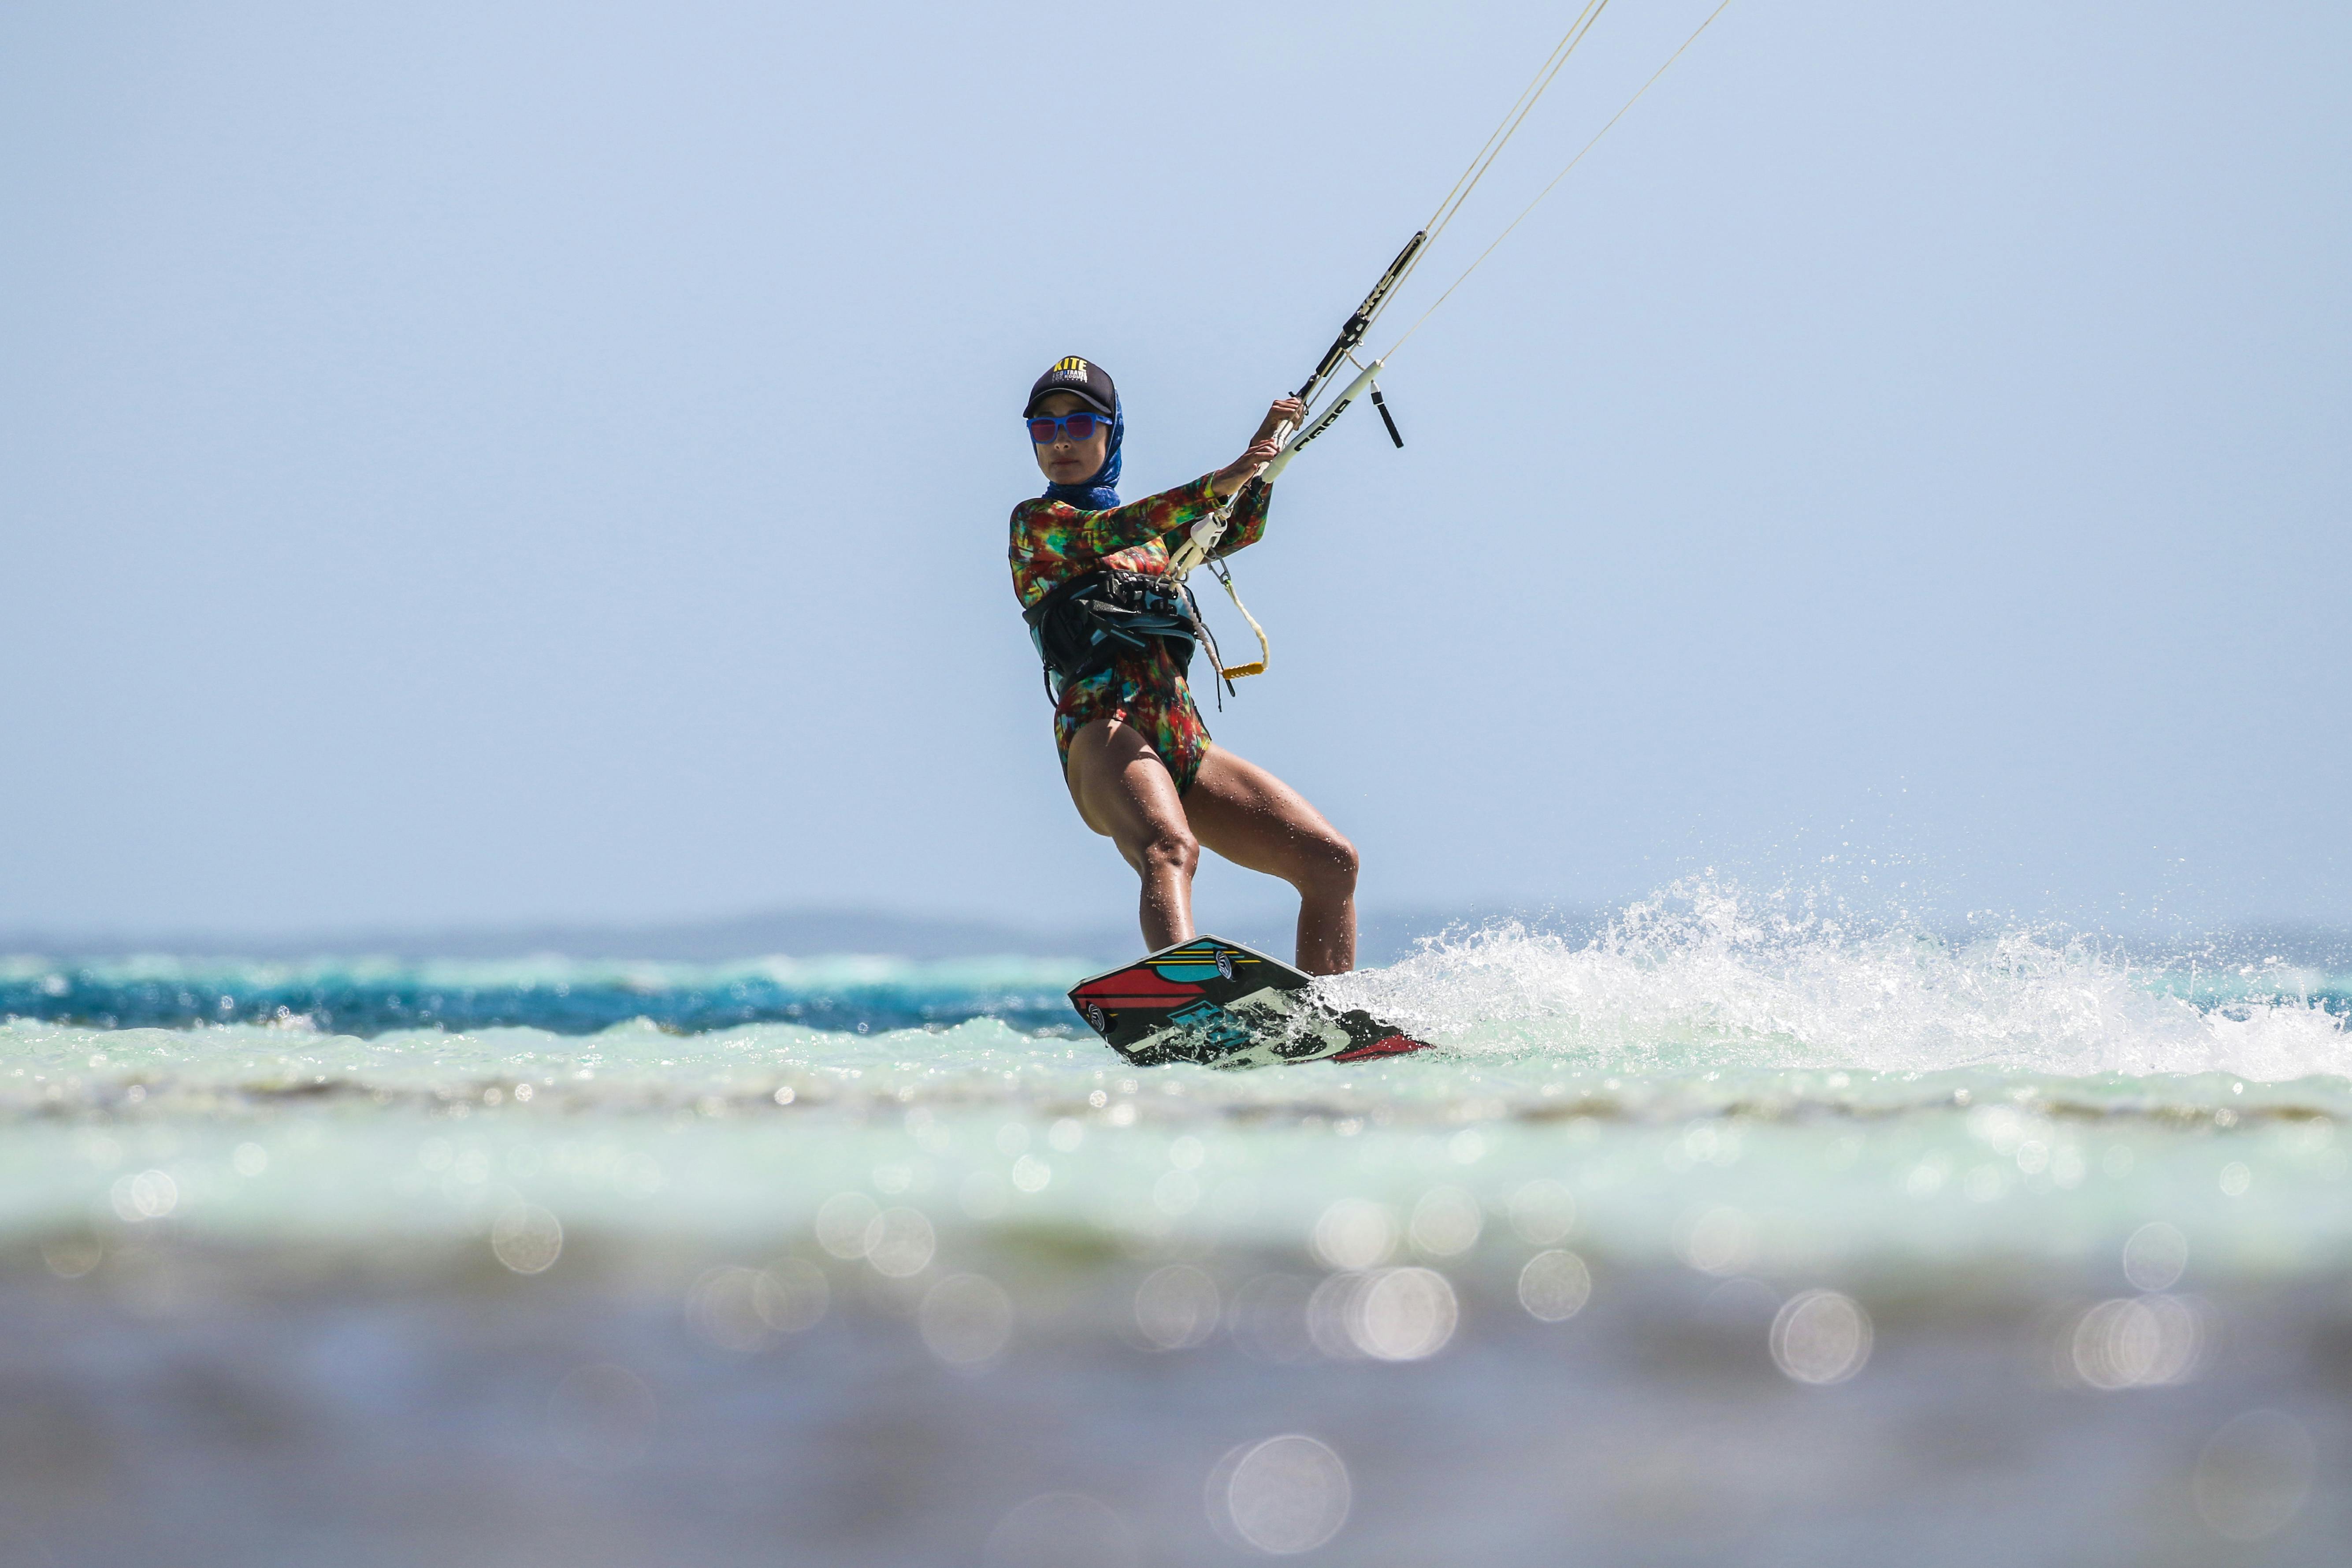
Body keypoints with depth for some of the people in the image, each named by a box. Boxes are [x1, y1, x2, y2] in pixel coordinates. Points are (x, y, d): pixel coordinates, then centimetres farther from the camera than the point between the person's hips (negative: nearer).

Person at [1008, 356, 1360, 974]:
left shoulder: (1149, 528, 29)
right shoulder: (1035, 522, 9)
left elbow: (1238, 530, 36)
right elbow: (1108, 534, -10)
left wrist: (1266, 445, 20)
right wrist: (1218, 483, -21)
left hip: (1183, 744, 7)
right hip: (1105, 733, -7)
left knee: (1331, 860, -6)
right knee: (1170, 849, -39)